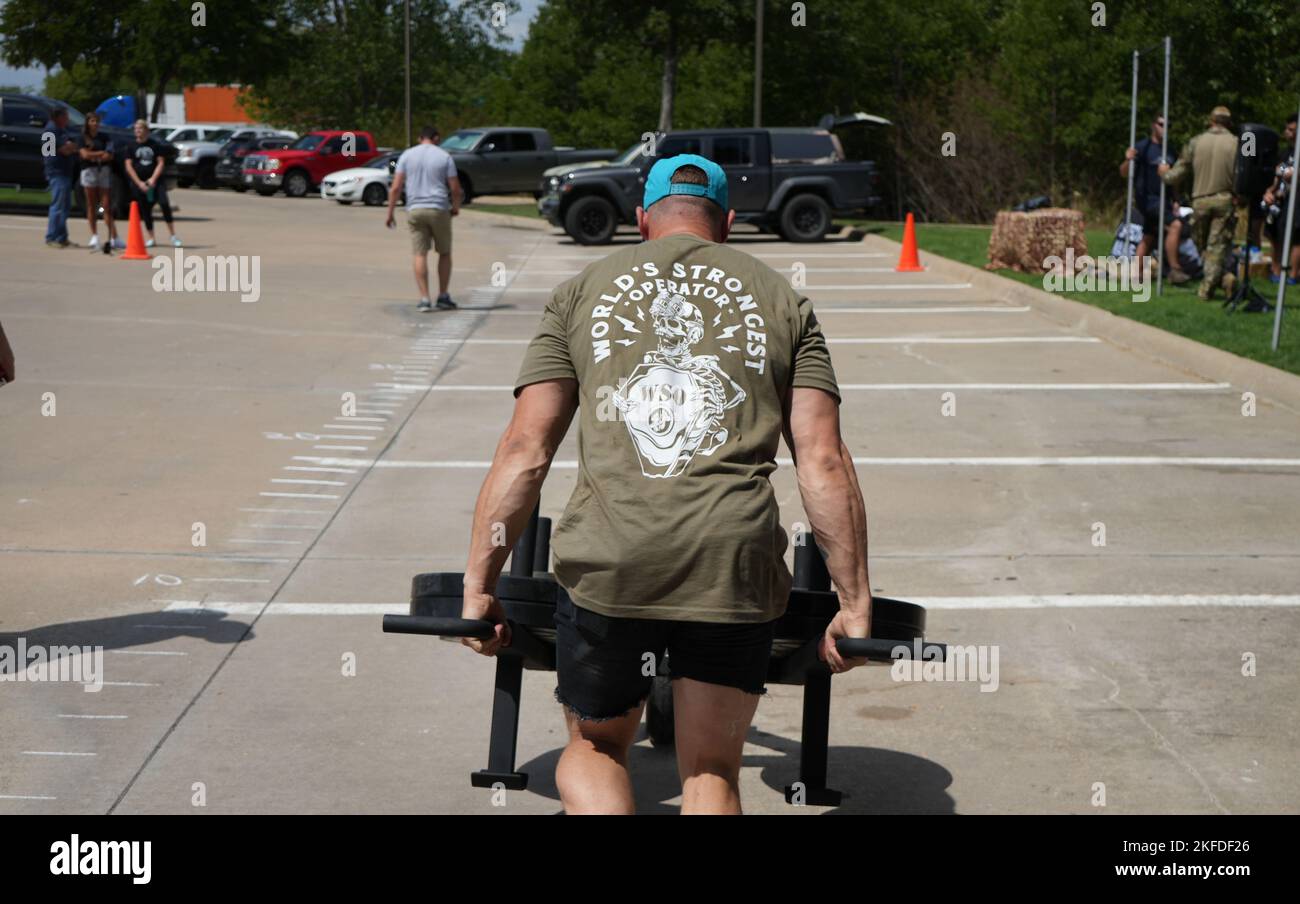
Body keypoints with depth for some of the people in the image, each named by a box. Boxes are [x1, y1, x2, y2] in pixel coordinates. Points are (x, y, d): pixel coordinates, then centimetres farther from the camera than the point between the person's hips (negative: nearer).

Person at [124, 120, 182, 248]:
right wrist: (139, 183, -7)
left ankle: (173, 235, -11)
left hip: (155, 181, -2)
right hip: (139, 182, 2)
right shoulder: (132, 146, 6)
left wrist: (153, 179, -12)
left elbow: (161, 162, 0)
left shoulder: (155, 144, 3)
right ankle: (151, 238, 15)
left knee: (164, 204, -19)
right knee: (145, 211, 4)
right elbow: (129, 166, 2)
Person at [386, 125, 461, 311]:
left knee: (420, 255, 2)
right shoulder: (444, 156, 2)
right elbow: (455, 189, -2)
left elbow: (396, 187, -1)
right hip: (439, 209, -1)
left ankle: (424, 299, -4)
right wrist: (456, 208, 16)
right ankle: (443, 297, 13)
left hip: (415, 210, 1)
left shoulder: (407, 155, 6)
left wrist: (390, 213, 3)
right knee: (444, 253, 13)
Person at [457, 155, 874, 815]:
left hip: (607, 561, 0)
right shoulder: (782, 301, 16)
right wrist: (854, 604, 9)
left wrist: (478, 587, 11)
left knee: (593, 750, 23)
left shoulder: (581, 291, 15)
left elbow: (524, 452, 7)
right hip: (735, 562, 1)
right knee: (712, 773, 18)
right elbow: (824, 463, 7)